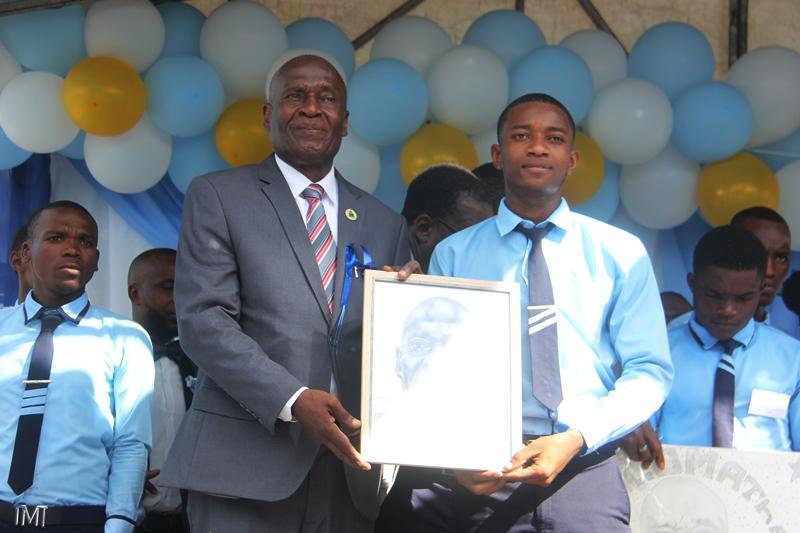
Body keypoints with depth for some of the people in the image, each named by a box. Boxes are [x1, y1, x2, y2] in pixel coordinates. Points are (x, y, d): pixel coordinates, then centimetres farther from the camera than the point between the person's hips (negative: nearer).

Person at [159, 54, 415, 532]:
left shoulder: (384, 225, 15)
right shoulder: (217, 197, 5)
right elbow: (203, 319, -6)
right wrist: (292, 400, -17)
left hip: (350, 472, 3)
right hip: (246, 463, -3)